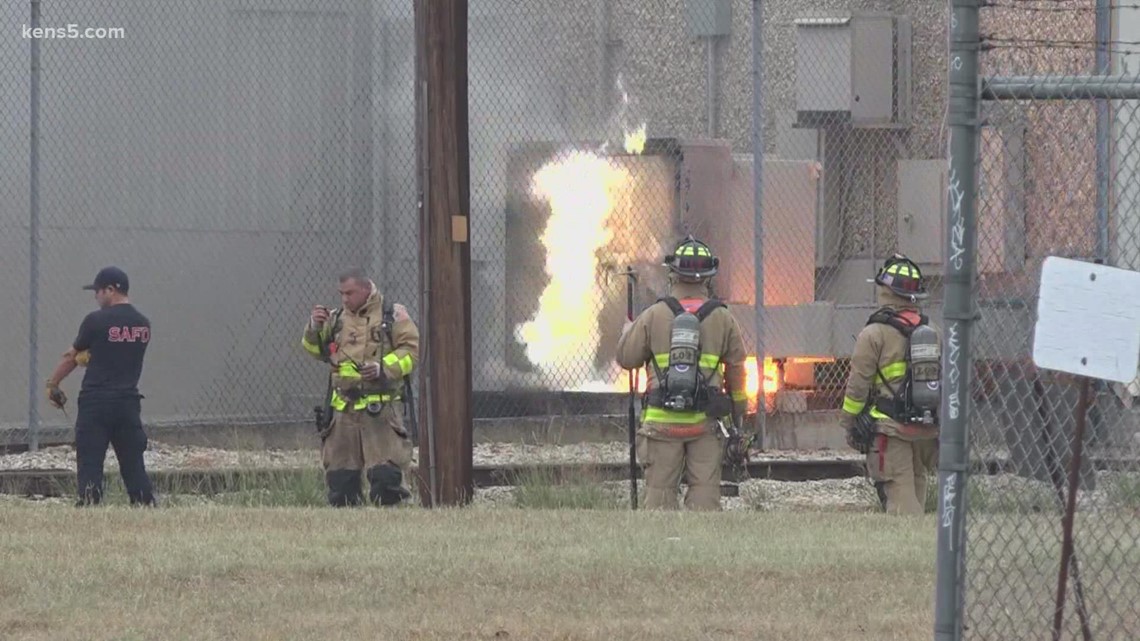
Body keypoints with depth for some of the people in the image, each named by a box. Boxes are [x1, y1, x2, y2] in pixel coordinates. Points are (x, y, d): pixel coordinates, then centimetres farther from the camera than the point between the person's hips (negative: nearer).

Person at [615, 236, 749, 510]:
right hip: (705, 423, 0)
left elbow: (626, 358, 6)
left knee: (660, 491, 4)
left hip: (662, 420, 0)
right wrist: (738, 413, 21)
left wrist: (627, 330, 28)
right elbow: (737, 371, 8)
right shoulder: (723, 319, 1)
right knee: (704, 489, 3)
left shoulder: (653, 316, -2)